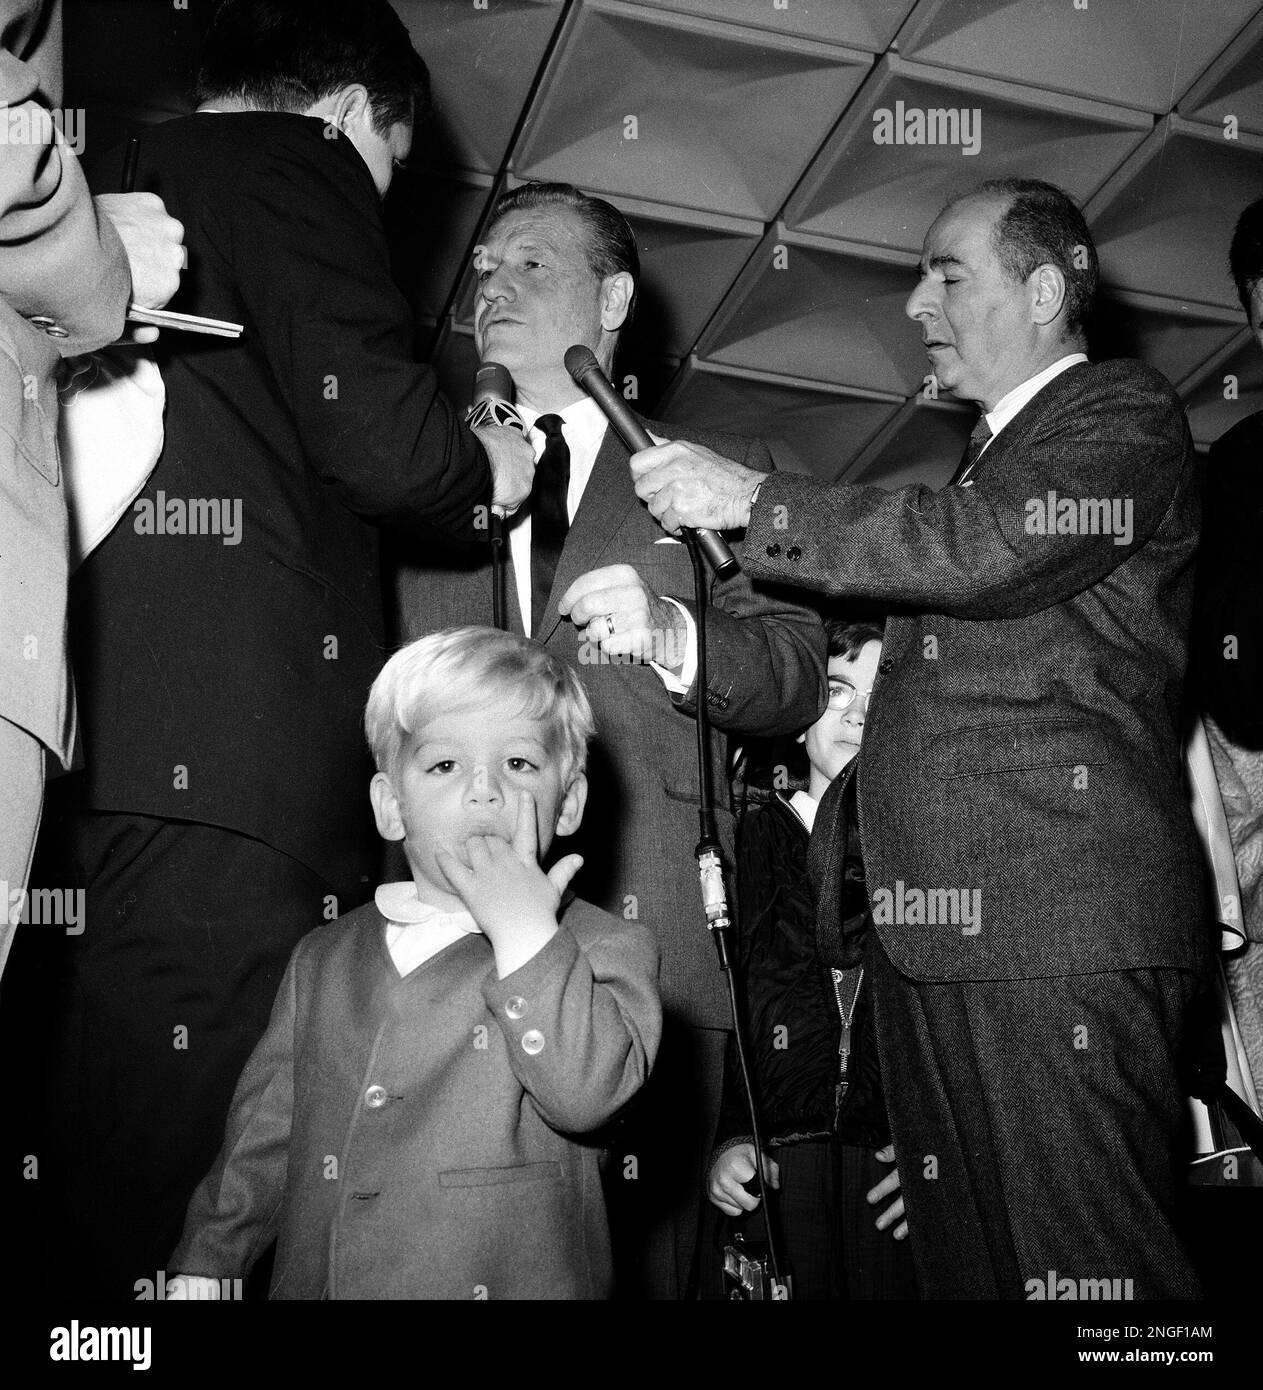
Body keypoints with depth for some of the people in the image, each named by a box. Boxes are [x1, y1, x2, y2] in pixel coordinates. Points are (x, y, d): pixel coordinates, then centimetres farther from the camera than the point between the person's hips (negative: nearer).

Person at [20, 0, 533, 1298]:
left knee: (105, 1162, 11)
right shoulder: (296, 161, 3)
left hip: (96, 750, 9)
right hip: (240, 749, -8)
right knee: (199, 1188, -7)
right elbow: (381, 441, -9)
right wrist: (482, 463, 12)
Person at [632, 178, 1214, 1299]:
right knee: (964, 1263, 10)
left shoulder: (1123, 414, 0)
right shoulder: (996, 448, 27)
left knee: (1087, 1270, -8)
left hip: (1059, 933, -9)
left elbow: (991, 547, -19)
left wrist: (755, 500, -13)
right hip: (937, 940, 9)